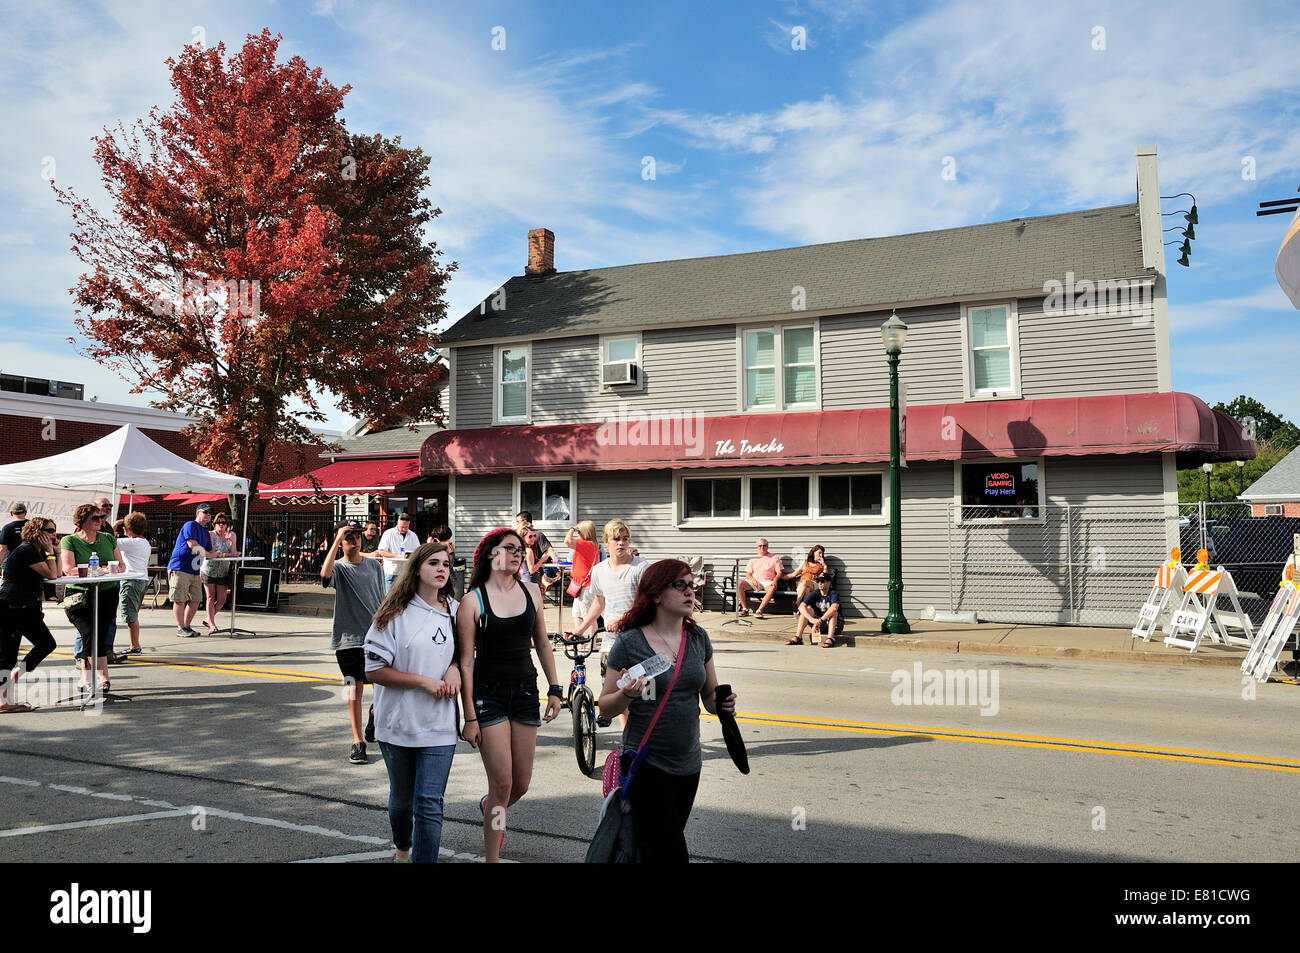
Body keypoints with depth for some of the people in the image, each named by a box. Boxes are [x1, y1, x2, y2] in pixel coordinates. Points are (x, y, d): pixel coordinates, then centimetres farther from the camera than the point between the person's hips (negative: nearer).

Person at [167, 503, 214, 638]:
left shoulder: (206, 533, 20)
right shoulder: (190, 525, -6)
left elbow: (210, 554, 21)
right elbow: (192, 544, -19)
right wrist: (204, 552, -4)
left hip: (195, 571, 9)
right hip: (180, 568, -8)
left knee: (195, 600, 6)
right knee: (180, 600, -5)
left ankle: (186, 626, 18)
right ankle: (180, 628, 1)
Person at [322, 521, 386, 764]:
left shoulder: (374, 566, 9)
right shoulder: (339, 568, -3)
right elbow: (325, 573, -30)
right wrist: (338, 538, -27)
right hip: (349, 637, -3)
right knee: (355, 689, 1)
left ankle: (375, 714, 35)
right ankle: (358, 742, 12)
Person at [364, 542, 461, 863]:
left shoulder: (456, 611, 3)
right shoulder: (395, 613, -7)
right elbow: (373, 670, -9)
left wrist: (454, 667, -4)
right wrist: (424, 681, -16)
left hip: (438, 726, 1)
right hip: (397, 724, -1)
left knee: (429, 805, -7)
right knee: (401, 797, 19)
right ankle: (402, 849, 46)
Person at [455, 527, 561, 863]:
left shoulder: (532, 592, 4)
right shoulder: (472, 600, -9)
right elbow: (466, 661, -8)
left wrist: (554, 689, 11)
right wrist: (470, 717, -9)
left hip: (525, 691, 4)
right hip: (488, 694, -4)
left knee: (521, 785, 9)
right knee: (502, 784, -5)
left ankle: (488, 806, 43)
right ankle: (492, 857, 13)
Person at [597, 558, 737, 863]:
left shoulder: (698, 638, 2)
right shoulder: (630, 642, -11)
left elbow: (709, 695, 11)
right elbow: (606, 707, -6)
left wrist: (723, 704, -10)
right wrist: (626, 695, -26)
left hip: (688, 764, 5)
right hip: (647, 766, -5)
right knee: (670, 853, -6)